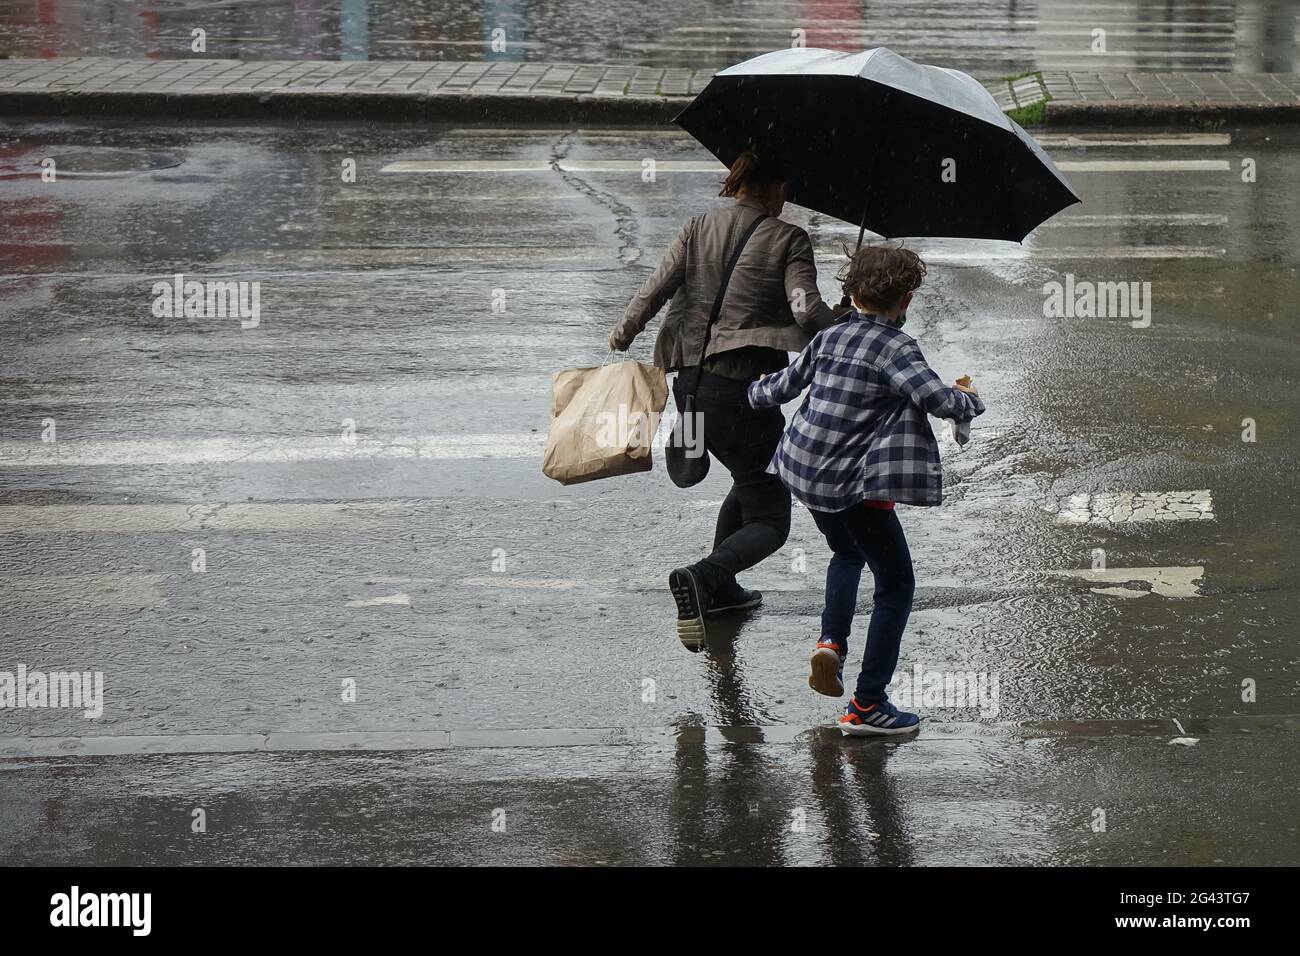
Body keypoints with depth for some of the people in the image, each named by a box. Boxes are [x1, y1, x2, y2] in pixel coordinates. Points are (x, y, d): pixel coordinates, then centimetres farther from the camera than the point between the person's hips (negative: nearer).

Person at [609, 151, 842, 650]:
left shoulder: (699, 228, 8)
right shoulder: (787, 238, -6)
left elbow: (654, 289, 0)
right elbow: (807, 310, -18)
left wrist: (622, 336, 15)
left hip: (692, 386, 7)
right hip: (745, 393, -7)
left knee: (755, 480, 32)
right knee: (769, 521, 0)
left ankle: (719, 588, 35)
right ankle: (702, 578, -28)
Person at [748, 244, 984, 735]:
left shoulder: (829, 337, 4)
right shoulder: (896, 347, -15)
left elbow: (785, 385, 17)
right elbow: (938, 399, -27)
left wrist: (756, 392, 40)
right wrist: (968, 398, -4)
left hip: (803, 472, 7)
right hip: (854, 483, -7)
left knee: (847, 553, 34)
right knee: (896, 584, 6)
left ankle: (831, 641, 11)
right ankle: (867, 705, 4)